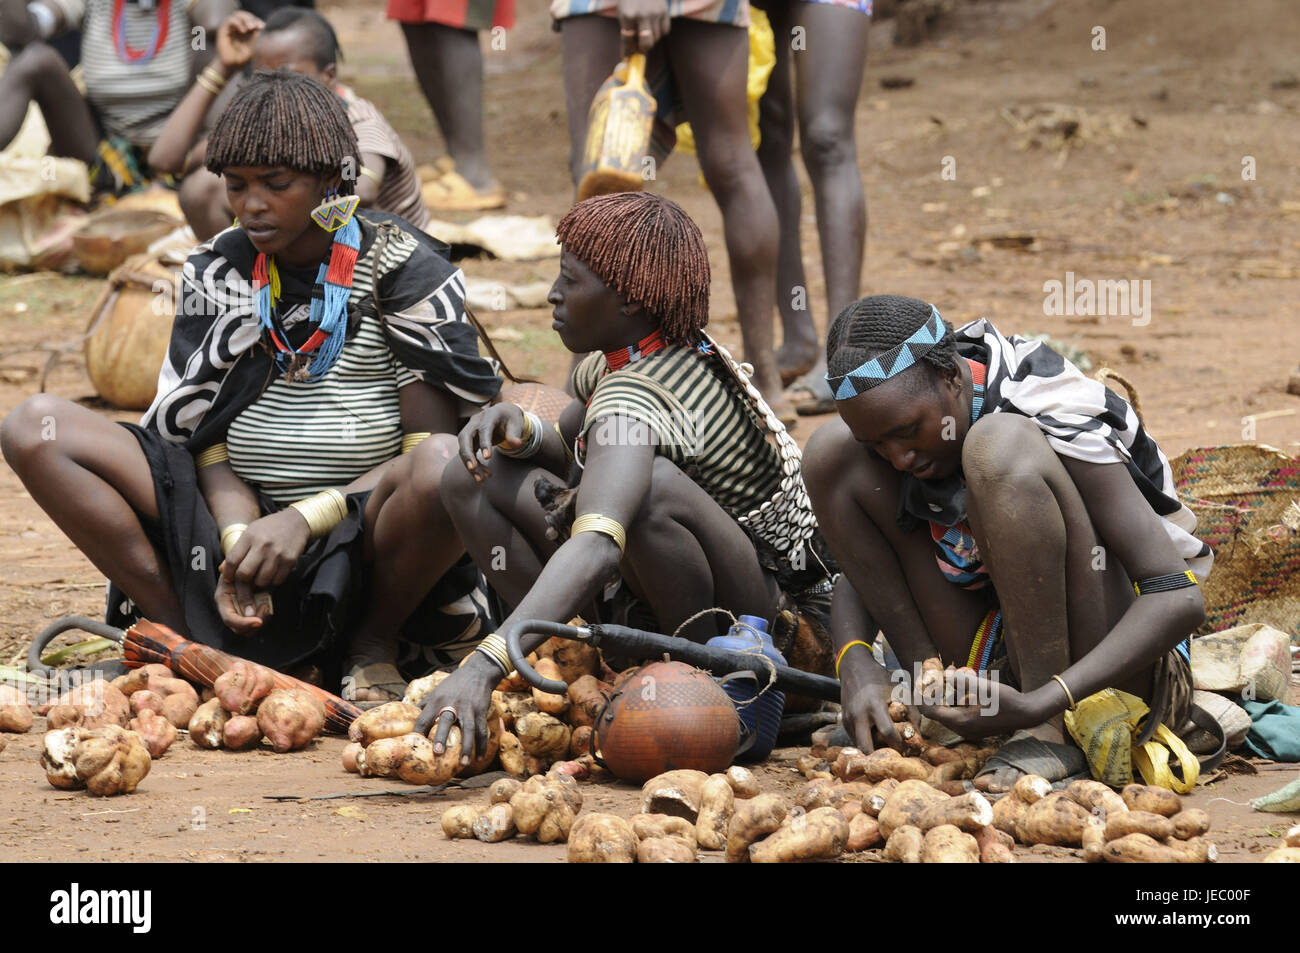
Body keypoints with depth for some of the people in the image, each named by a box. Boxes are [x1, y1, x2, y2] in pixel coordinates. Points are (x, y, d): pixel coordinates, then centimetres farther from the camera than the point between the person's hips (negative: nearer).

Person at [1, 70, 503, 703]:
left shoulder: (406, 269, -5)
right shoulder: (218, 271, 6)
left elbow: (428, 445, -10)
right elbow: (209, 438, 3)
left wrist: (306, 519, -21)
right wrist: (238, 539, -18)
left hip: (363, 534, -3)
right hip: (240, 516, 4)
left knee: (441, 465, -39)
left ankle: (373, 645, -9)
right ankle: (195, 642, -17)